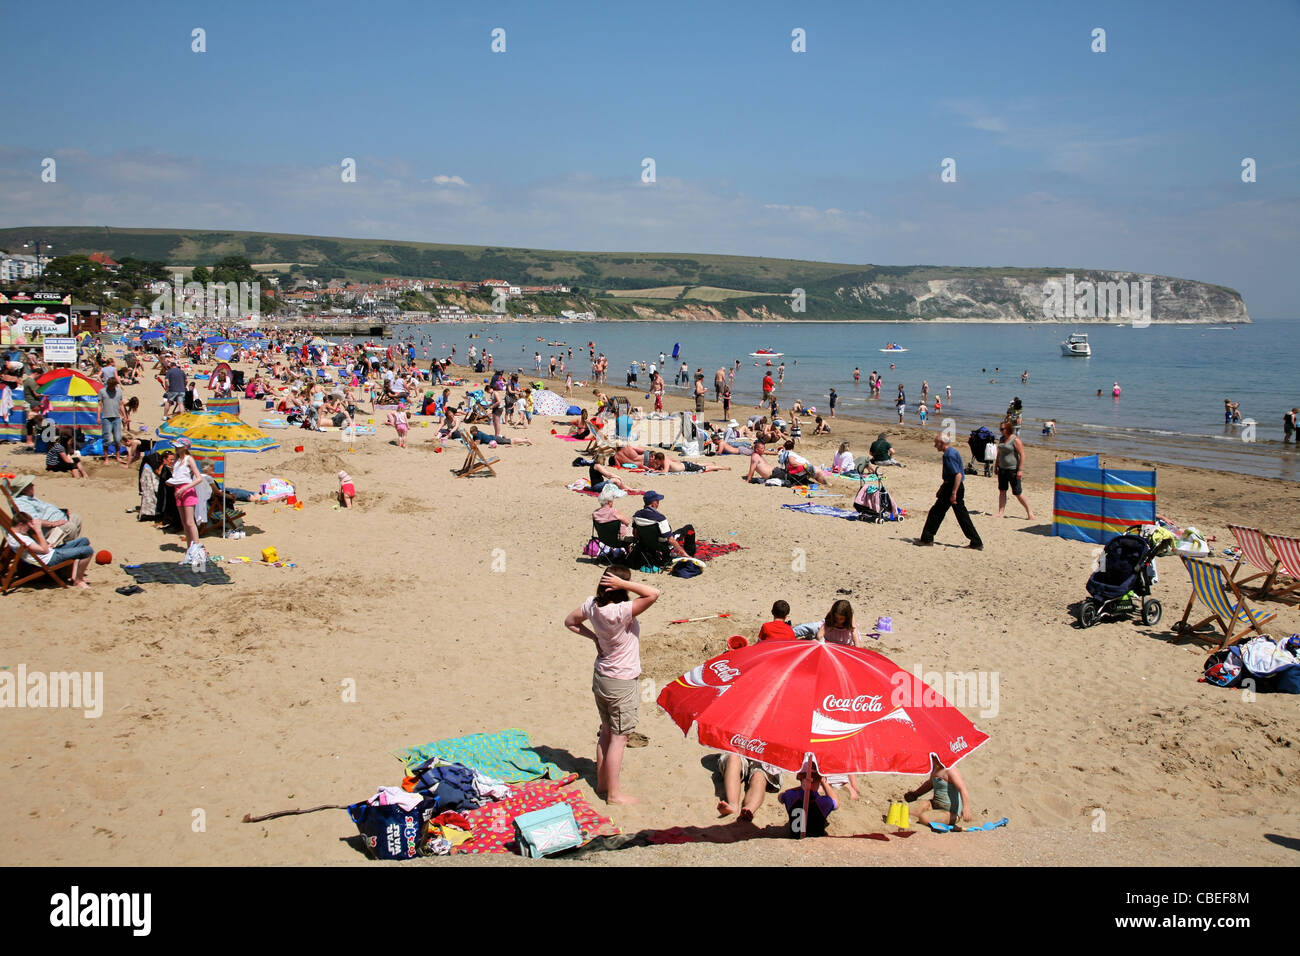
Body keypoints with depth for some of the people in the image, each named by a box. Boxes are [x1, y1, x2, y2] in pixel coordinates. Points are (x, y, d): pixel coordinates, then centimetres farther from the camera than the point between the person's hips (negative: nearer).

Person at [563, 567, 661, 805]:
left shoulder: (592, 605, -6)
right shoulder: (620, 612, -29)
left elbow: (570, 622, 10)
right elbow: (653, 594, -32)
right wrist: (623, 584, -29)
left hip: (600, 676, 8)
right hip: (622, 682, -8)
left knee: (606, 733, 20)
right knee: (619, 738, 3)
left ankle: (602, 783, 32)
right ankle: (614, 793, 11)